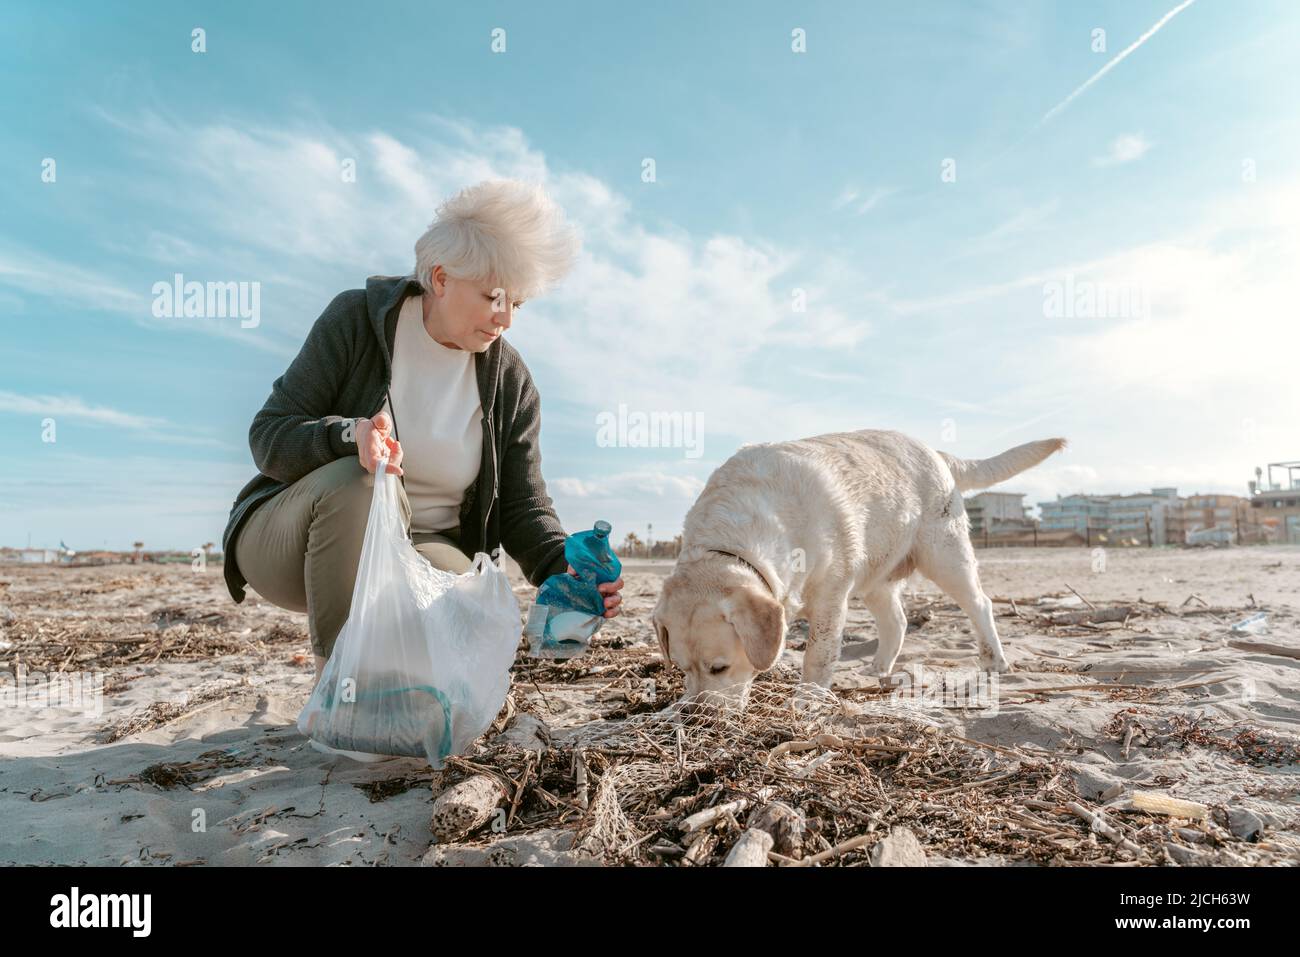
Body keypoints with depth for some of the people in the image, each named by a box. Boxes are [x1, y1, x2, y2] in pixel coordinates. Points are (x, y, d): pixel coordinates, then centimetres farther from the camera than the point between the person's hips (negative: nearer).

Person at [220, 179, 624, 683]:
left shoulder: (510, 382, -3)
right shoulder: (356, 319, -11)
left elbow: (522, 508, -4)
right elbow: (269, 436, -14)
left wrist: (564, 570, -24)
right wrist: (347, 434, -36)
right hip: (287, 540, -2)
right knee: (357, 481, -35)